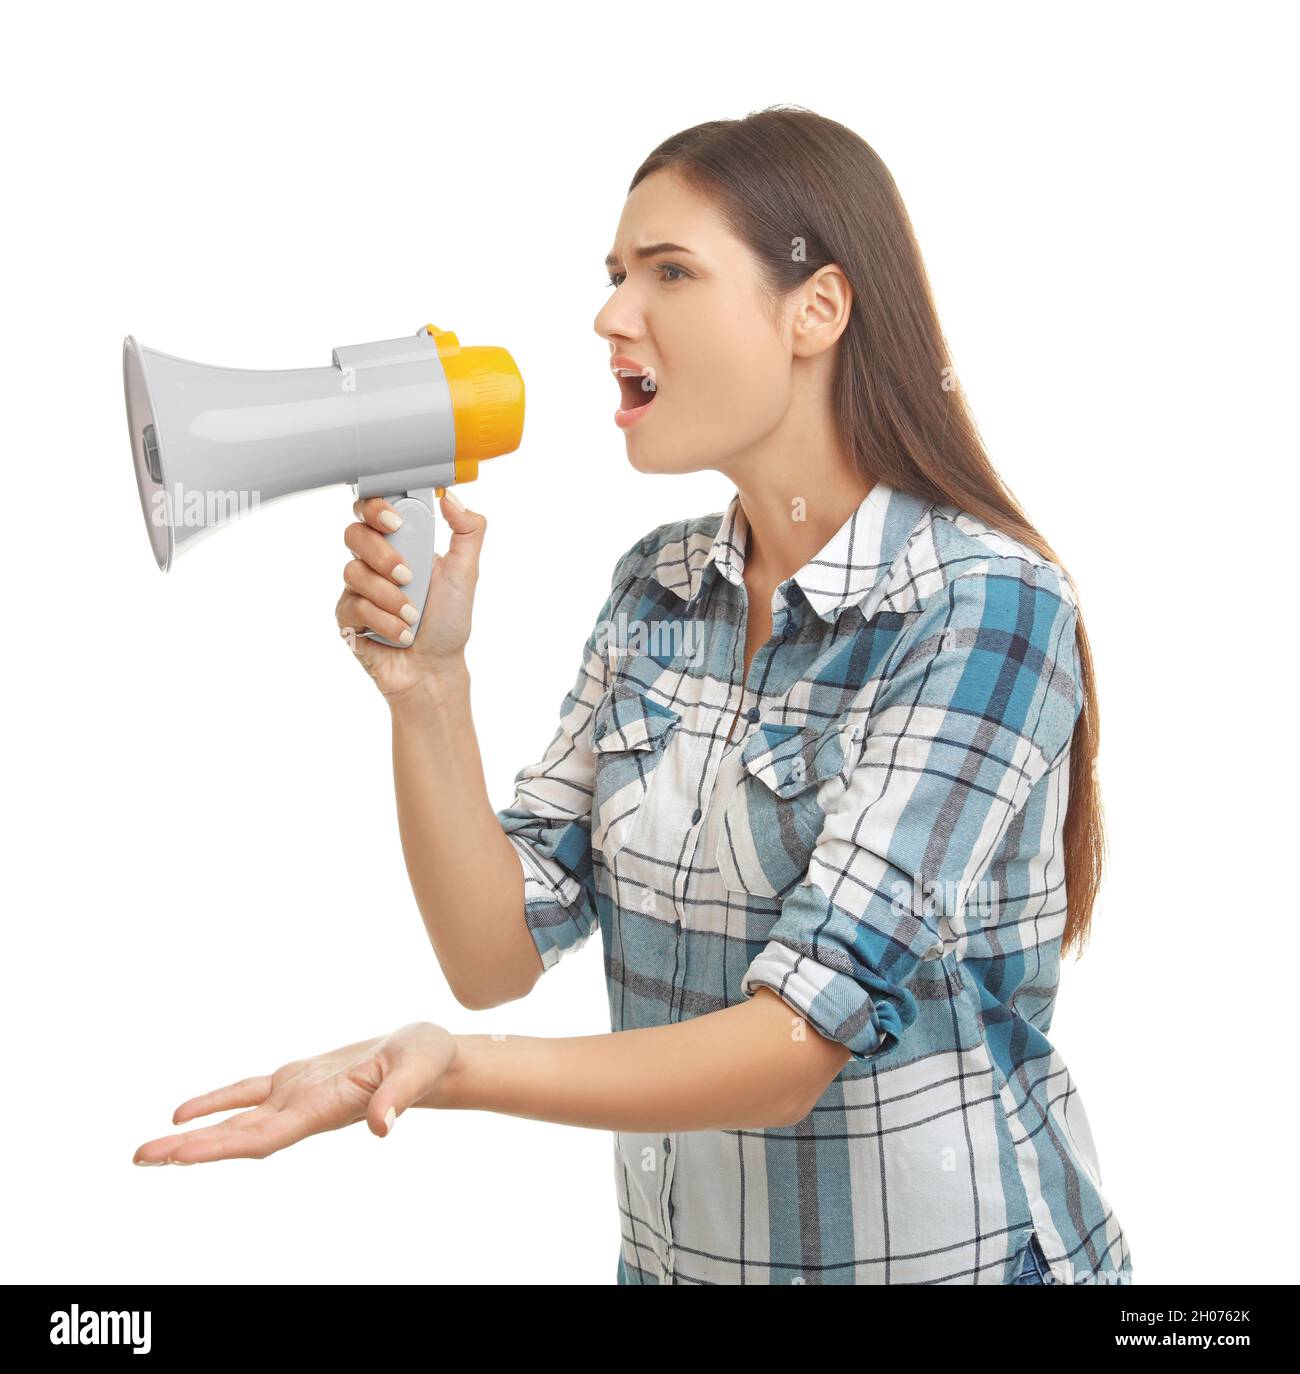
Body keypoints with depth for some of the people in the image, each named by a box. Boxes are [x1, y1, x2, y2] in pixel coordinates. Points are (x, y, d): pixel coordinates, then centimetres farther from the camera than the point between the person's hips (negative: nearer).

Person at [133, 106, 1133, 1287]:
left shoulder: (988, 603, -19)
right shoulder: (654, 592, -2)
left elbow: (794, 1046, -25)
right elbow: (496, 955, -5)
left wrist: (452, 1068, -37)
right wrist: (426, 689, -18)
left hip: (950, 1248, -5)